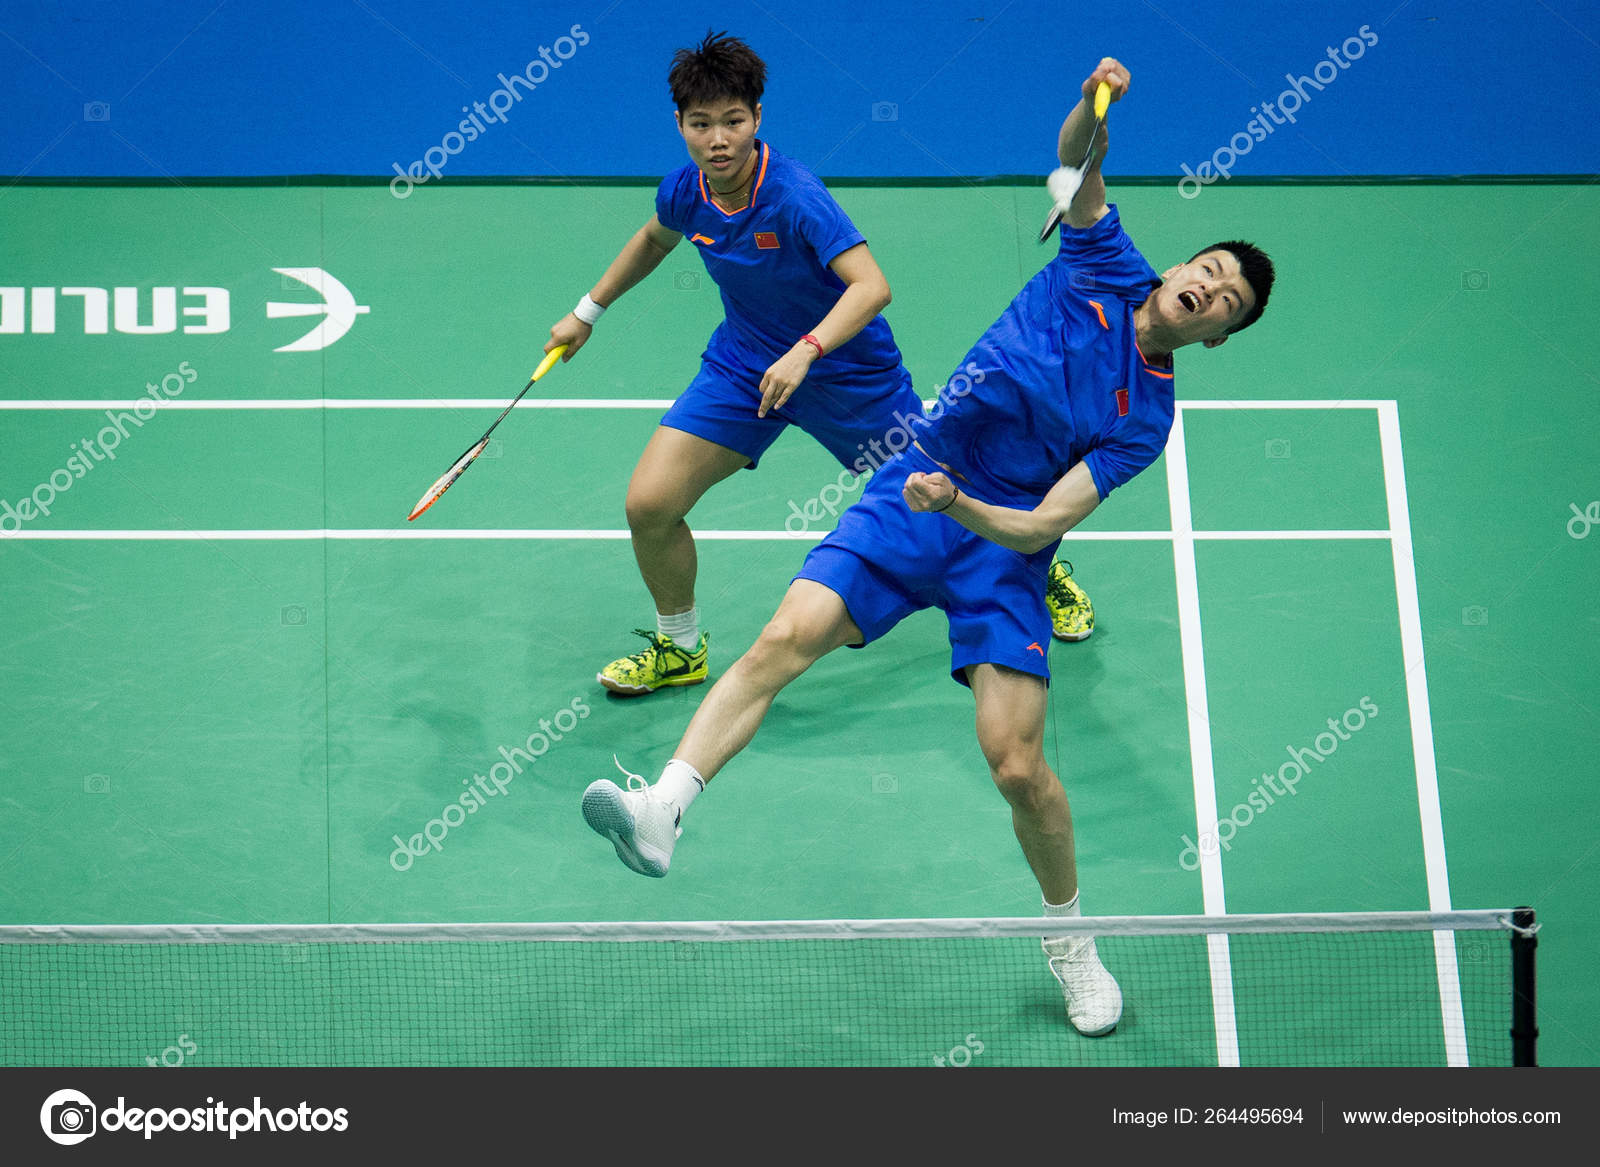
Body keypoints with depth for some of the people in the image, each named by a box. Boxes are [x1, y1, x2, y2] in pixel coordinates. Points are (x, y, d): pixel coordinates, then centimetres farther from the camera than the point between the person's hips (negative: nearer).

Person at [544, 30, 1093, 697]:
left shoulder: (794, 196, -29)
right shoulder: (683, 192, -11)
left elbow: (871, 285, -39)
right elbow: (654, 239, 15)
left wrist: (803, 353, -51)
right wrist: (589, 310, 19)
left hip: (847, 365, -4)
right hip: (743, 362, 4)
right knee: (648, 505, -10)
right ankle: (679, 647, 15)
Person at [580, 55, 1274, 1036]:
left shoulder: (1145, 418, -5)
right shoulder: (1107, 267, 3)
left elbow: (1043, 525, -13)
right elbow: (1077, 161, -3)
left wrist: (961, 505, -31)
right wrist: (1097, 104, -26)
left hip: (1002, 543, -2)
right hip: (914, 489, 2)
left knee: (1018, 765, -10)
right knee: (789, 634, -21)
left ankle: (1072, 943, 14)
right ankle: (664, 809, -29)